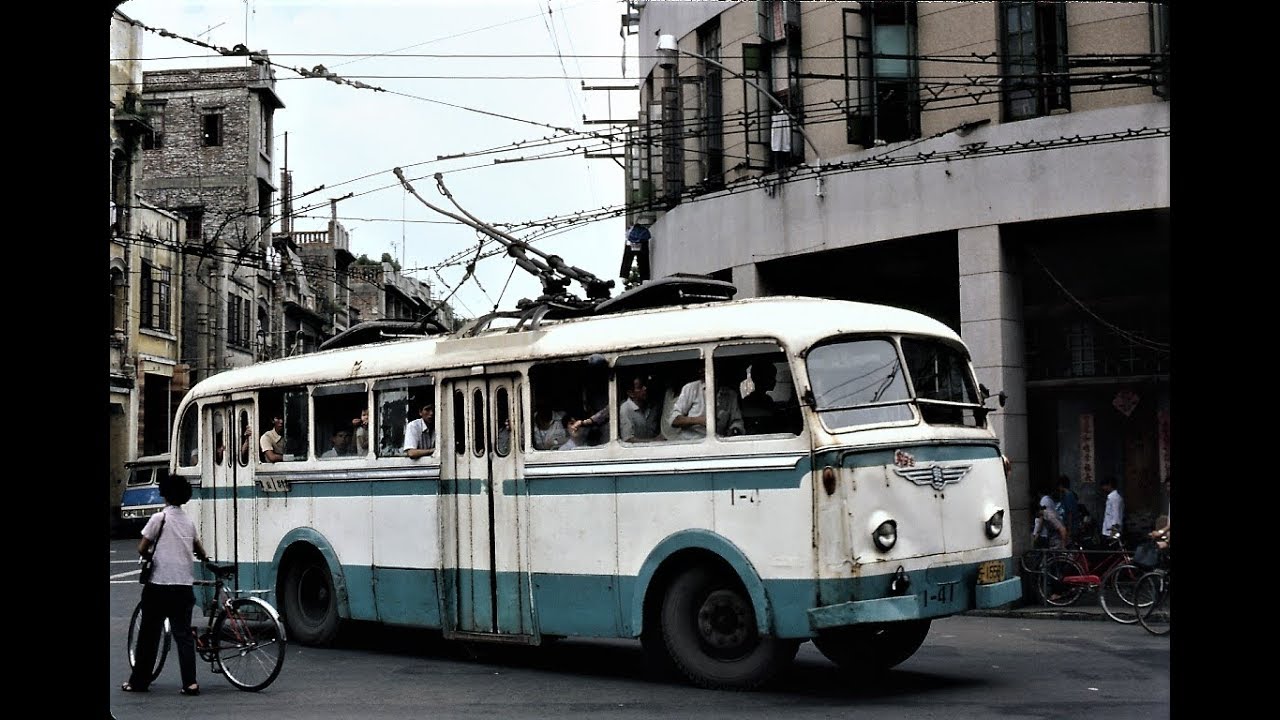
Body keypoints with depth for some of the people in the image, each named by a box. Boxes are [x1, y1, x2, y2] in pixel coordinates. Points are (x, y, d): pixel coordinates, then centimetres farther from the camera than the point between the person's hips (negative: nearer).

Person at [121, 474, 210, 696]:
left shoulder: (159, 518, -7)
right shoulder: (189, 521, 11)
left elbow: (142, 549, -5)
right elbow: (197, 547, 27)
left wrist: (148, 555, 18)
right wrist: (205, 558, 48)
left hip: (160, 585, -4)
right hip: (184, 585, 4)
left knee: (149, 634, 7)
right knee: (184, 634, 5)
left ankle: (139, 681, 15)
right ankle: (190, 683, -5)